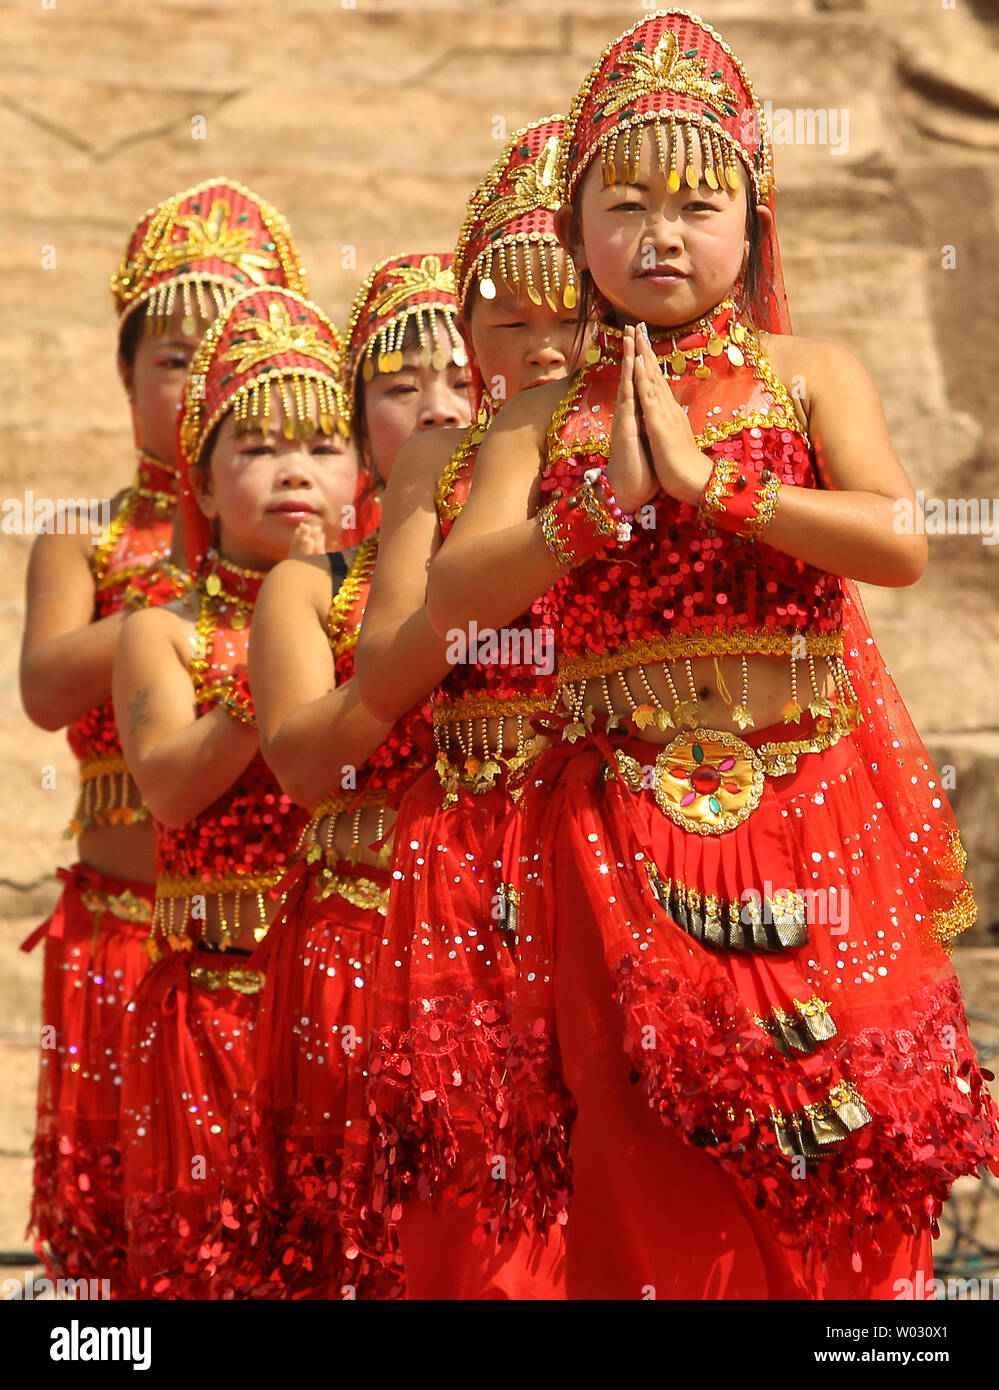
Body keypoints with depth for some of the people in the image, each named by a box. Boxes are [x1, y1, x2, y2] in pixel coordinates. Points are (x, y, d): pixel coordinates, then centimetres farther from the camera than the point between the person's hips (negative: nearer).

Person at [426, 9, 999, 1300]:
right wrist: (611, 499, -14)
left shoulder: (810, 372, 5)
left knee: (828, 1183, 1)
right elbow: (453, 591, -5)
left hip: (810, 816, 0)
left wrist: (708, 478, -14)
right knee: (655, 1186, -1)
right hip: (624, 829, 1)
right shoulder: (544, 418, 9)